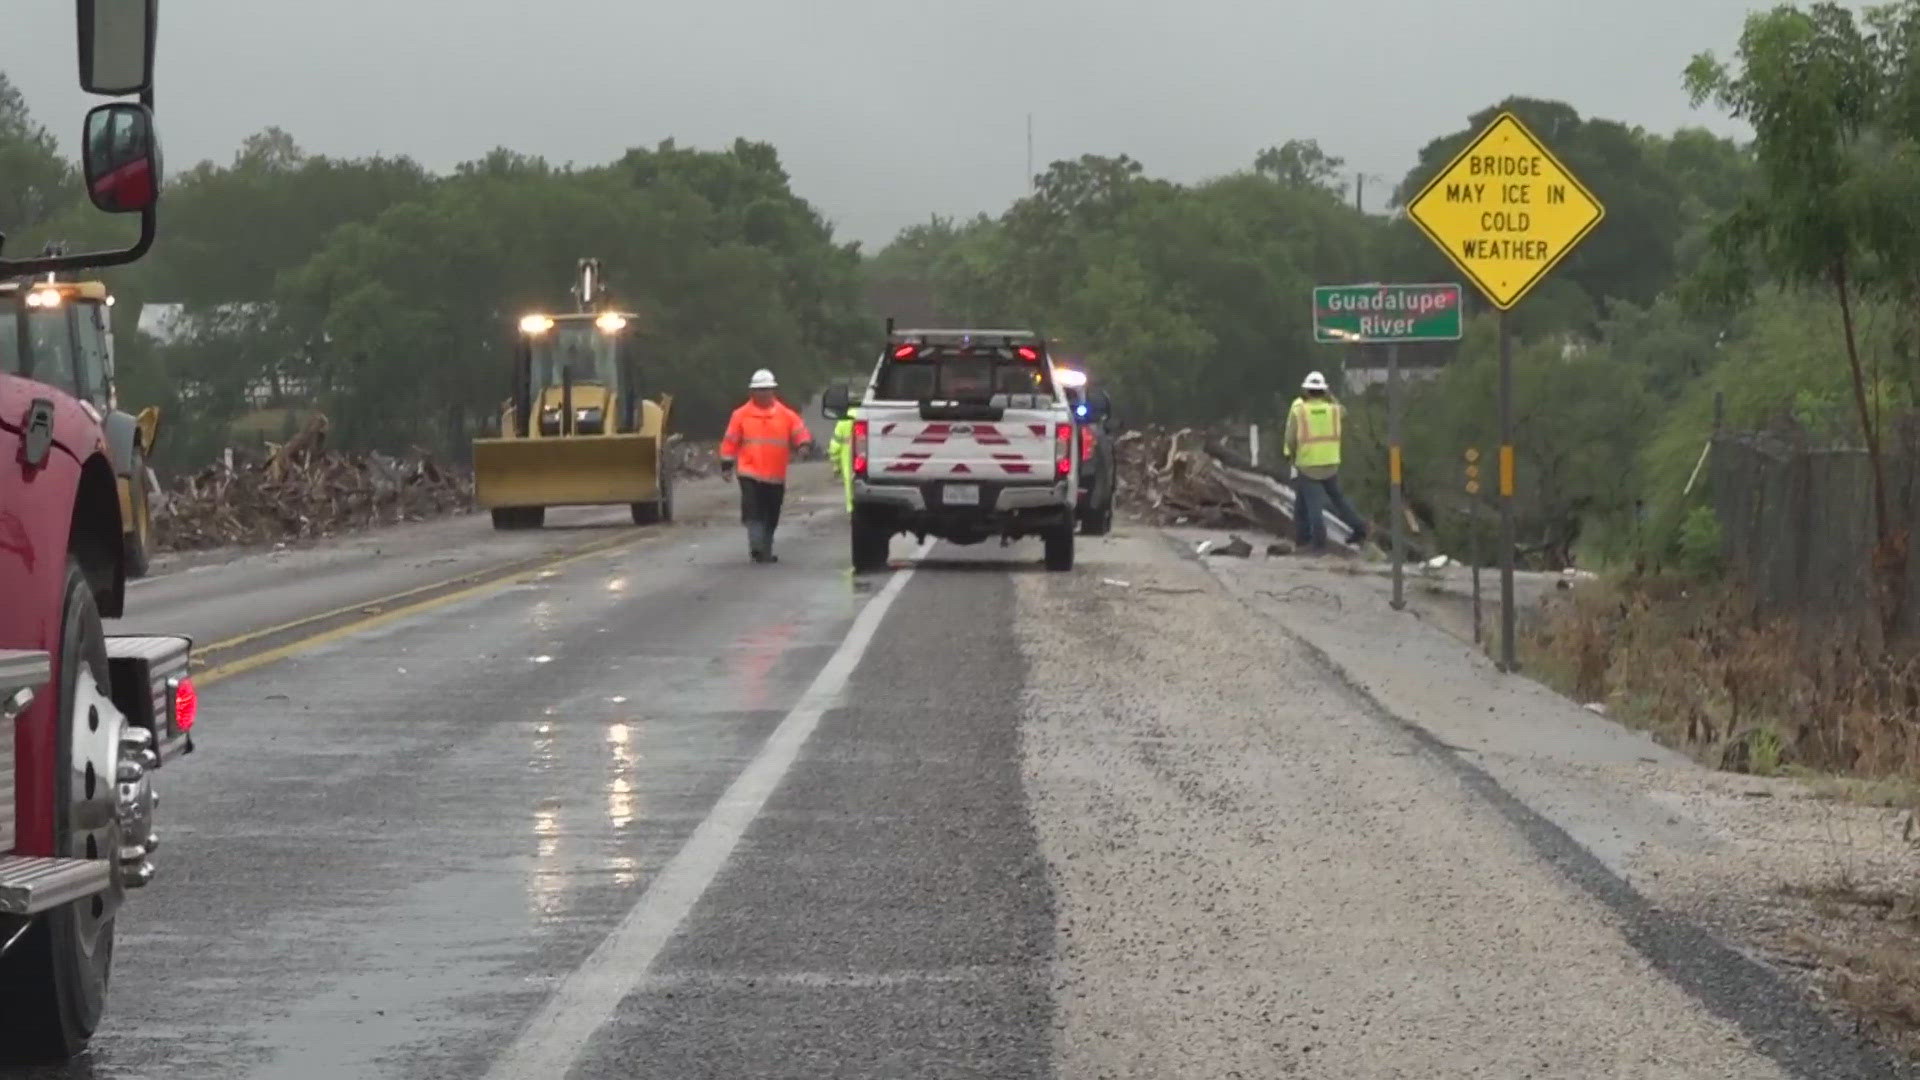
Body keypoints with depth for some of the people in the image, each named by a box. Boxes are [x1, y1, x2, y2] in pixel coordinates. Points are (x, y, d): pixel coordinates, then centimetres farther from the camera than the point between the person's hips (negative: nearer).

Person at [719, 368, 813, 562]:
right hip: (750, 475, -3)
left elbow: (800, 432, 0)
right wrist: (727, 464, 2)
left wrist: (804, 444, -21)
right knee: (753, 512, -16)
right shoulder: (741, 415, 1)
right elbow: (731, 441, 5)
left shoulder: (786, 415, 4)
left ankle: (765, 551, 23)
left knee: (771, 516, 11)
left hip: (776, 476, 3)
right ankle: (756, 546, -21)